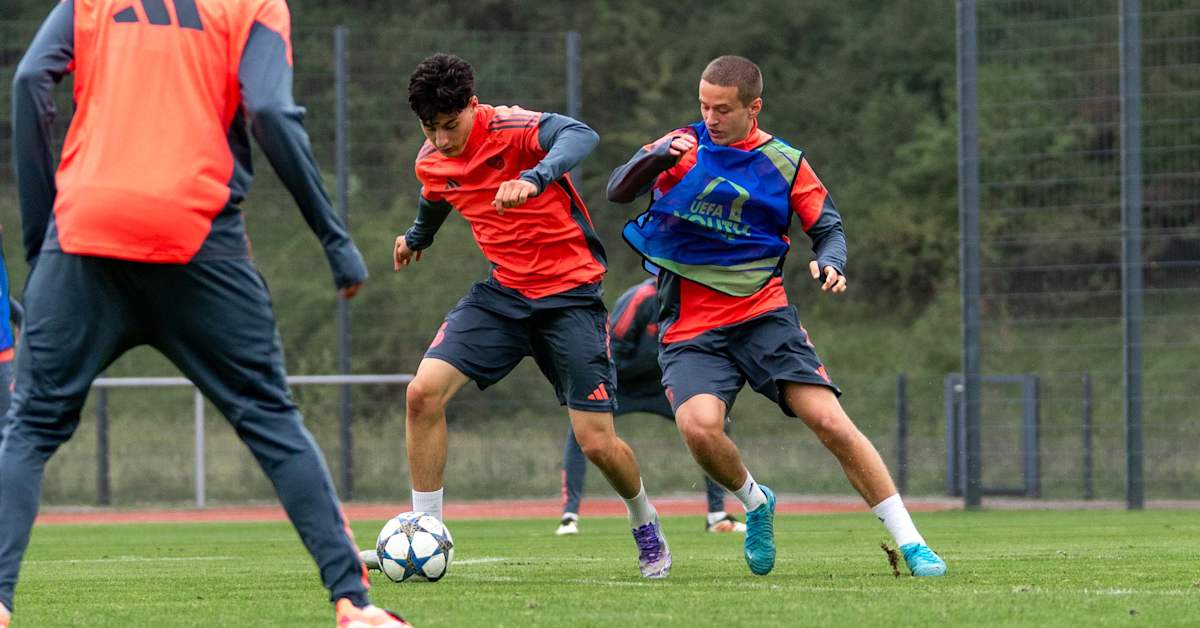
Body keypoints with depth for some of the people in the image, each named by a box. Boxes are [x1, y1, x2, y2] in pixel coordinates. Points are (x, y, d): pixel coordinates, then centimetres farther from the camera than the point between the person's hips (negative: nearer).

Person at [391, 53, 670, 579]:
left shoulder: (511, 128, -20)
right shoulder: (431, 163, 0)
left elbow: (580, 135, -41)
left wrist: (533, 179, -59)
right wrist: (416, 237, 46)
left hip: (571, 293, -5)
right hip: (503, 292, 5)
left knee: (597, 443, -7)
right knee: (423, 392, -15)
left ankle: (645, 524, 25)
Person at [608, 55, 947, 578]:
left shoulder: (784, 162, 4)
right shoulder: (683, 147, 3)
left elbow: (828, 227, 7)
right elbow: (617, 191, -7)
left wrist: (830, 263, -17)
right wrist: (656, 158, -27)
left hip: (763, 314, 0)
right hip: (689, 328, 0)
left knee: (830, 421, -14)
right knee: (699, 425, -26)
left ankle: (909, 542, -5)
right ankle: (754, 503, 6)